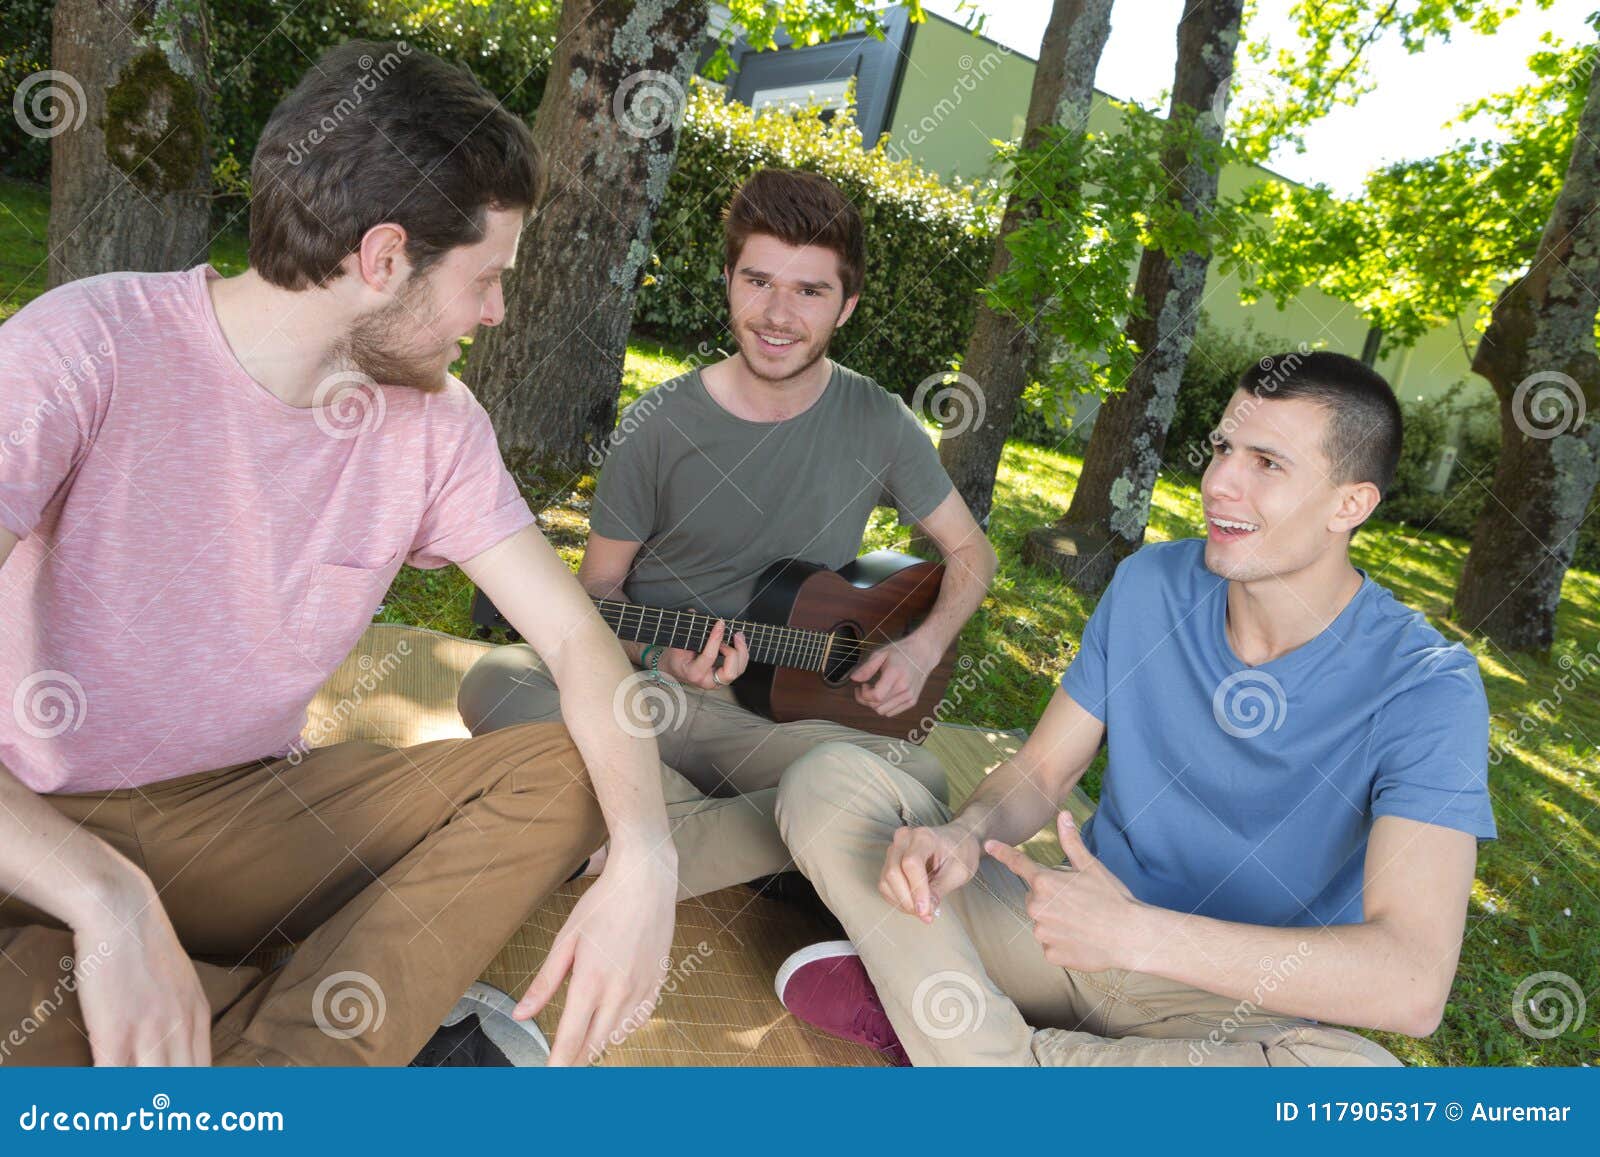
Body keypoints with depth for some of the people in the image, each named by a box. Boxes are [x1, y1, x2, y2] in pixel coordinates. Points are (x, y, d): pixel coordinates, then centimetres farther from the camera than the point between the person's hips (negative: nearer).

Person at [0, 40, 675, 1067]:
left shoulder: (435, 420, -4)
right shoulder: (87, 349, -19)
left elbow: (575, 635, -6)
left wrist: (644, 863, -23)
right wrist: (106, 898, -40)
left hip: (257, 808, 5)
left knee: (566, 772, -15)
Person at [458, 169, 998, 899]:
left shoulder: (878, 425, -1)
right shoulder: (658, 424, -4)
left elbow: (971, 553, 11)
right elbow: (600, 584, 4)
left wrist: (923, 648, -6)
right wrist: (659, 655, -16)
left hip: (776, 708, 1)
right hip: (650, 688, 0)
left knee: (920, 783, -30)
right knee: (496, 684, -31)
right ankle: (754, 837, -20)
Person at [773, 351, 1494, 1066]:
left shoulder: (1424, 689, -18)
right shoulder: (1151, 584, -4)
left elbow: (1414, 984, -28)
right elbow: (1041, 772, 2)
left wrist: (1134, 933, -36)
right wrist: (964, 834, -23)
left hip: (1244, 1009, -2)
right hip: (1072, 935, 3)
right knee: (829, 777, -10)